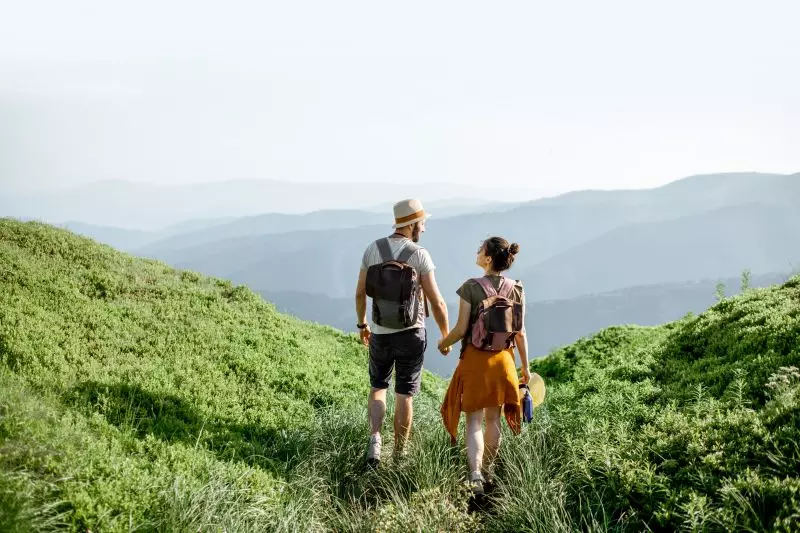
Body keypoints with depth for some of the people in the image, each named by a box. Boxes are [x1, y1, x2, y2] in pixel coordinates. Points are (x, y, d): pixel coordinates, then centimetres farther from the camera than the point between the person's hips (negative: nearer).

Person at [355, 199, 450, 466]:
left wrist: (362, 324, 18)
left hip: (380, 334, 3)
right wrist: (446, 336, 0)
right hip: (411, 334, -3)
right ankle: (400, 452, 17)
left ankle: (375, 440, 0)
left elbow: (360, 293, 3)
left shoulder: (373, 249, -2)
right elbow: (437, 302, -13)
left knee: (378, 387, 20)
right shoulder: (420, 255, -13)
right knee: (404, 395, 9)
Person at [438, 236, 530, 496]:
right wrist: (525, 367, 10)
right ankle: (486, 469, 30)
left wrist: (444, 343, 8)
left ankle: (475, 475, -12)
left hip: (475, 359, -3)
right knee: (493, 418, 17)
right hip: (503, 359, 4)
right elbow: (520, 333, 2)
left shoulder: (471, 287, -13)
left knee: (474, 420, 2)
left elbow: (461, 329, -12)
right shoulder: (516, 290, -1)